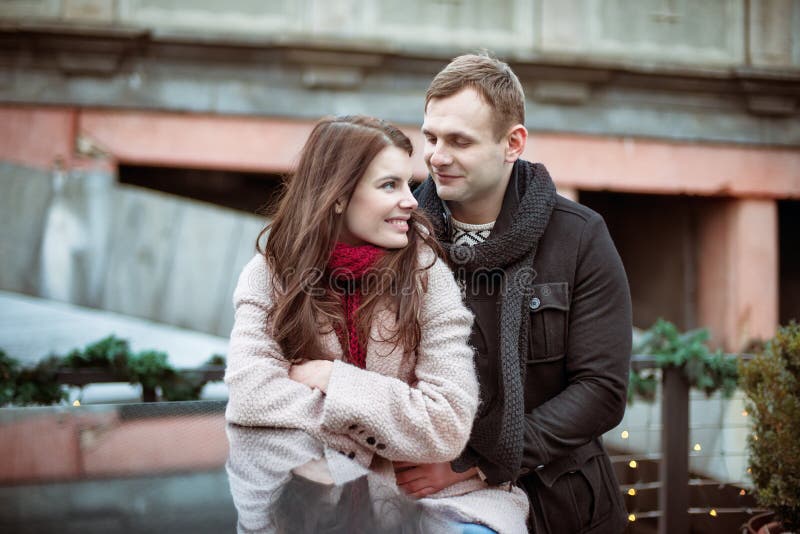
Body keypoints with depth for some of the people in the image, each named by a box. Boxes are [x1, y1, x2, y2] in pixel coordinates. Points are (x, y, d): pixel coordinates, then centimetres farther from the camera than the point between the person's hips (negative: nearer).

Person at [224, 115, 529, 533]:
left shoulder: (426, 273, -3)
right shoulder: (270, 275, 0)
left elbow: (449, 424, -9)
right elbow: (251, 393, -15)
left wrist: (332, 380, -12)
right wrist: (394, 431, -13)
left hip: (439, 496, 0)